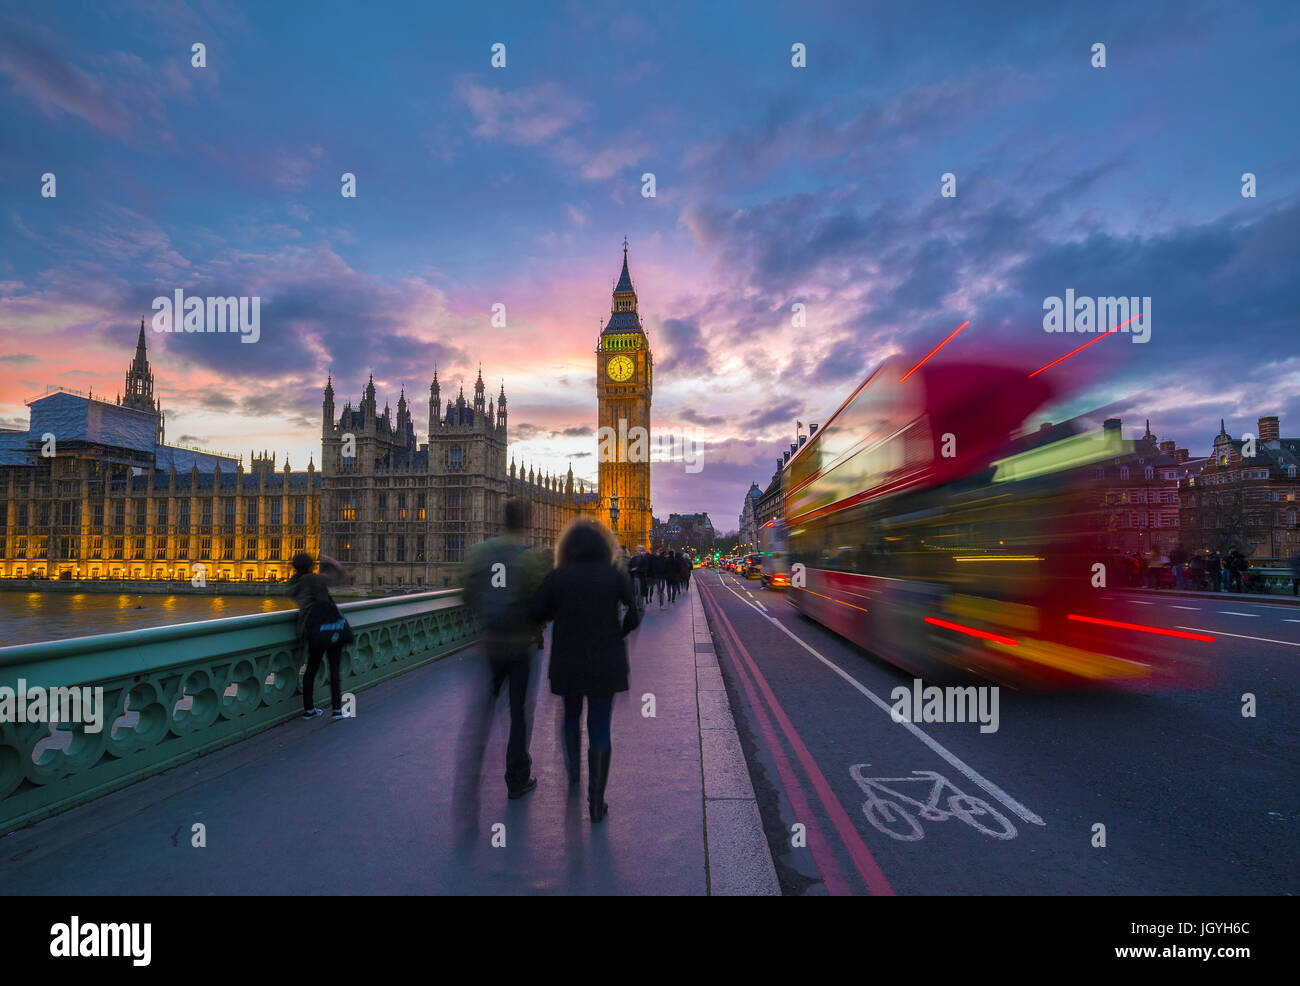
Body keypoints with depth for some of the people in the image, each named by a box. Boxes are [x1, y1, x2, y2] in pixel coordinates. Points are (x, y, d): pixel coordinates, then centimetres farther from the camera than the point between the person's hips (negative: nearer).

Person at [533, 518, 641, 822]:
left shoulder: (556, 577, -7)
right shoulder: (615, 576, -4)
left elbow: (540, 615, -7)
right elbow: (633, 615, -7)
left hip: (568, 662, 1)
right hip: (606, 663, 0)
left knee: (571, 716, 26)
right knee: (600, 728, 6)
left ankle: (573, 775, 39)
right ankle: (596, 803, 9)